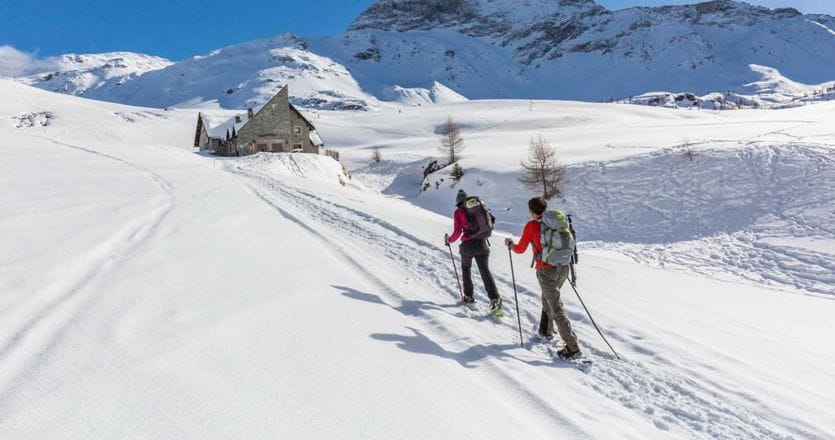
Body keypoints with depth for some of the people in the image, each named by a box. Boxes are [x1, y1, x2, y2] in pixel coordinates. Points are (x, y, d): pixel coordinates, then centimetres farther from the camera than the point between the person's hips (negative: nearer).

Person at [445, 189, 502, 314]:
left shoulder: (458, 212, -2)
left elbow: (457, 232, -8)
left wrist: (449, 240, 9)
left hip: (467, 245, -2)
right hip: (482, 244, 2)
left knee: (466, 268, 22)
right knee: (485, 271, 1)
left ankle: (469, 296, 23)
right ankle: (495, 298, -14)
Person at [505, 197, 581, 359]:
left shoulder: (531, 225, -8)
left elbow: (520, 249, 0)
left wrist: (510, 244, 19)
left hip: (546, 271, -6)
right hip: (563, 268, 6)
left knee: (556, 308, -2)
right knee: (548, 299, 27)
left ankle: (572, 346, -4)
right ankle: (546, 330, 43)